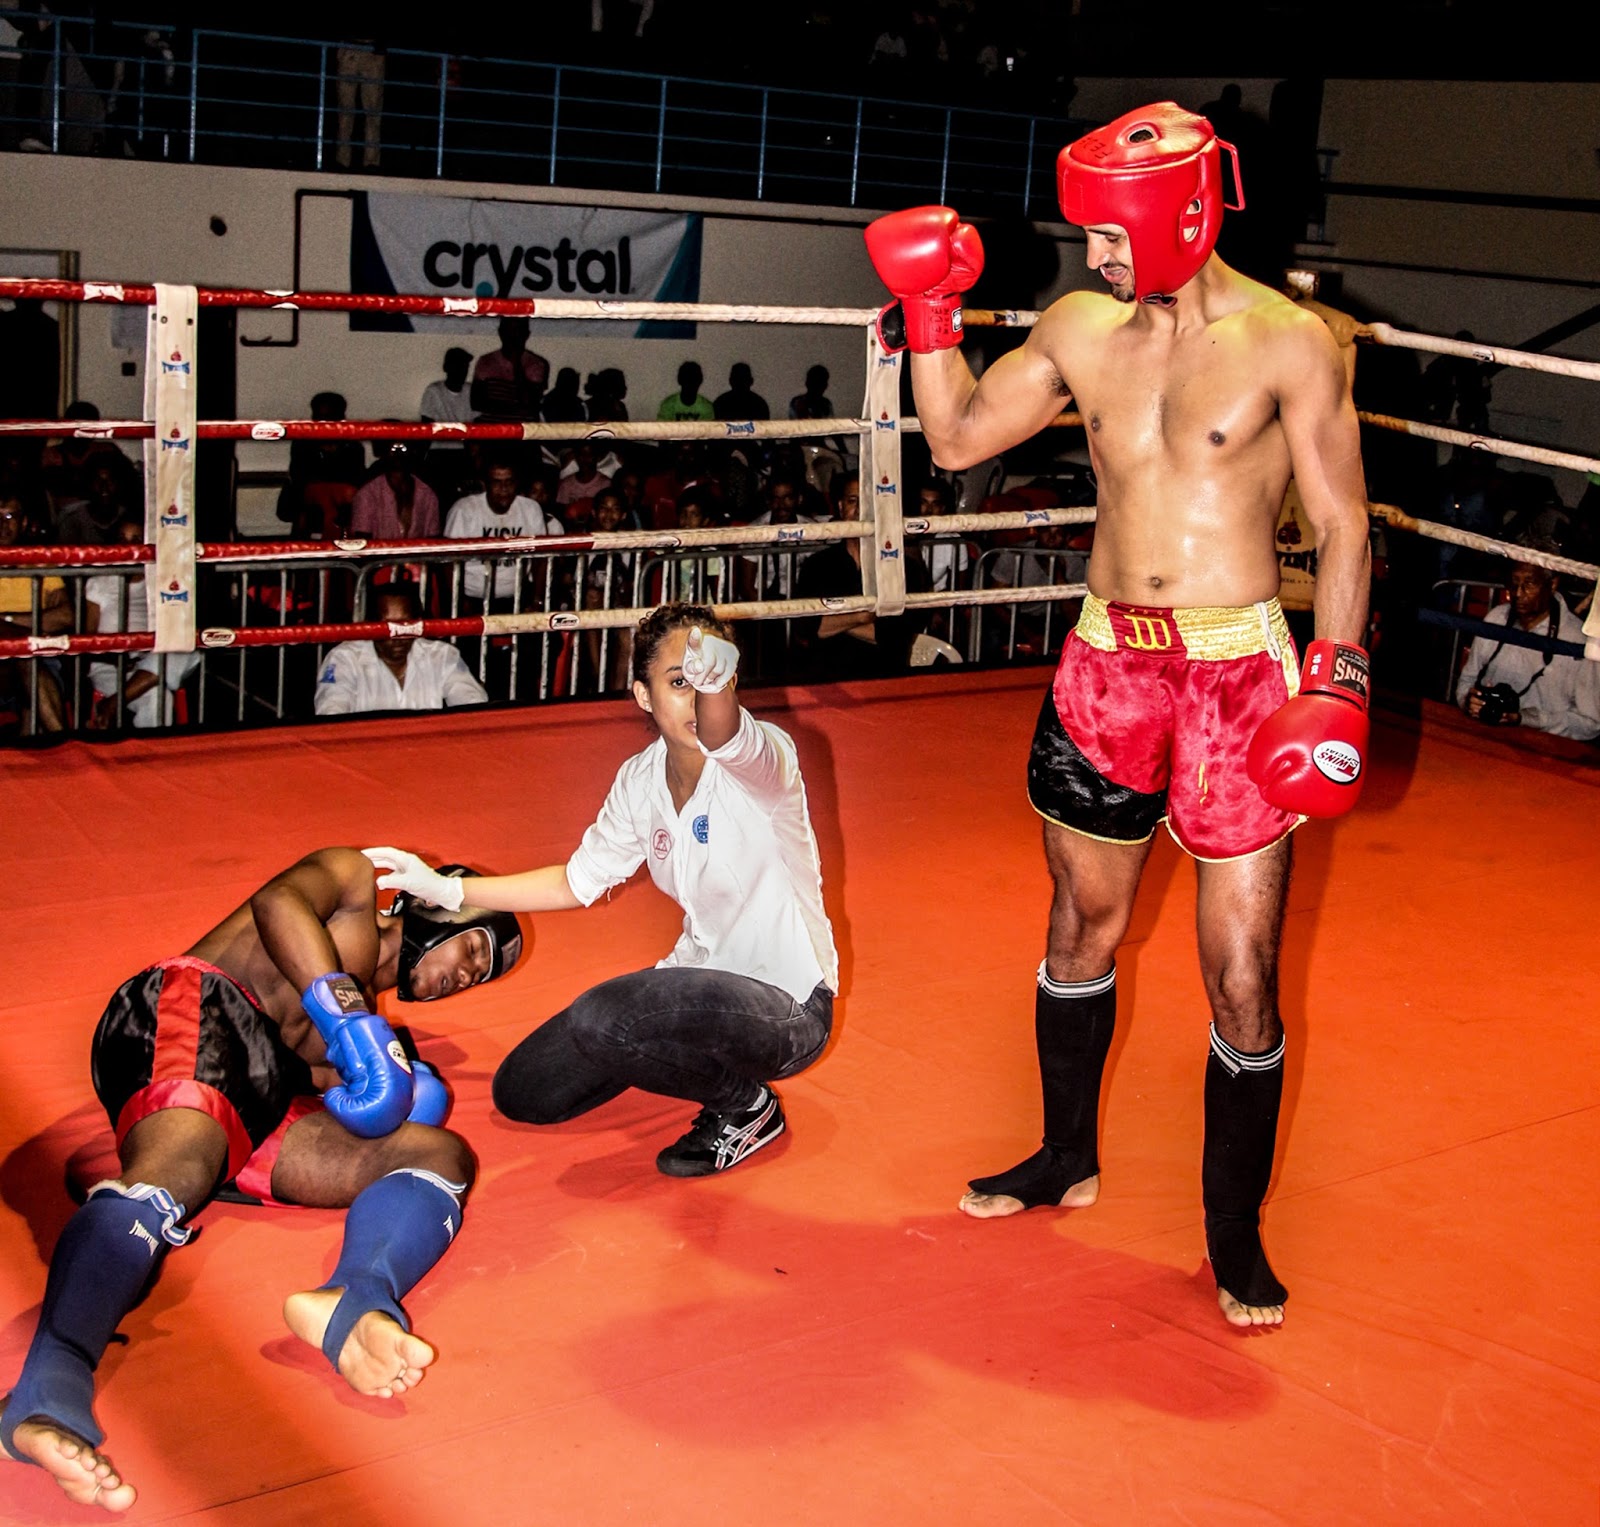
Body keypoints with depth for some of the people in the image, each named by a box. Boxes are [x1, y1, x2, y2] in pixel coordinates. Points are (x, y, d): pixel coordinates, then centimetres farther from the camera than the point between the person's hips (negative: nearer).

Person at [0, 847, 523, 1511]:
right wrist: (348, 1015, -14)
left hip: (263, 1107, 7)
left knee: (443, 1154, -12)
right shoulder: (352, 878, 20)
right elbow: (277, 904, -3)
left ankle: (355, 1301, -44)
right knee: (179, 1165, -37)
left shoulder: (367, 1002, 39)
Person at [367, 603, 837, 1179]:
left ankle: (745, 1105, -6)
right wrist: (447, 889, 8)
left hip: (787, 1008, -7)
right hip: (704, 981, 7)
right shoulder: (640, 779, -3)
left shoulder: (764, 759, -24)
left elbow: (721, 737, -51)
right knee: (523, 1093, 7)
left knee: (600, 1017, -33)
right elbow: (579, 882, 11)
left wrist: (716, 681, -73)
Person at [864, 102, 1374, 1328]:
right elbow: (958, 438, 10)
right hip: (1108, 659, 5)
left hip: (1238, 670, -4)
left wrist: (1341, 680, -12)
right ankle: (1069, 1158, 38)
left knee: (1242, 971, -2)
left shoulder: (1286, 344, -8)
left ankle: (1236, 1229, 17)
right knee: (1082, 918, 17)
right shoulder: (1080, 330, 4)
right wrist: (930, 313, -2)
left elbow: (1343, 526, -5)